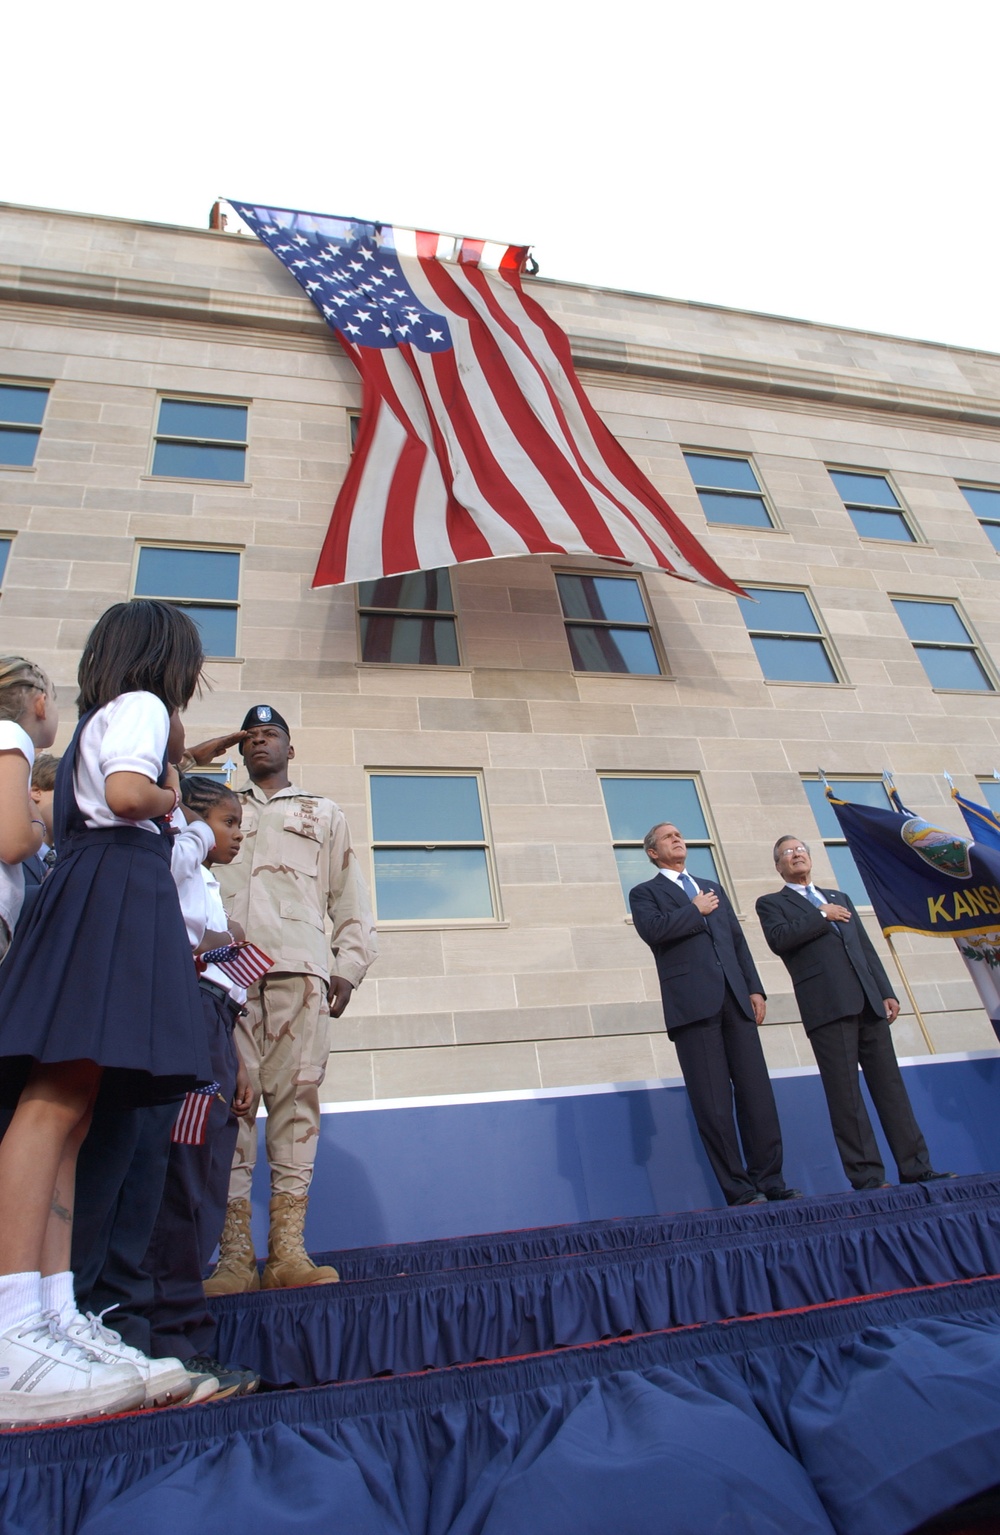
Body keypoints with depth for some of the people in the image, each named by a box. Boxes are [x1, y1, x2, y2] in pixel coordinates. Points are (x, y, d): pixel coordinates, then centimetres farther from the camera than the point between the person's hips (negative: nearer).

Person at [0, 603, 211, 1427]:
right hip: (116, 888, -10)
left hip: (101, 896, 10)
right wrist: (168, 799, 2)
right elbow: (125, 793, -17)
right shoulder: (140, 704, 1)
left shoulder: (103, 718, 28)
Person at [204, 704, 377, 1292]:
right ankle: (235, 1254, -4)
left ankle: (288, 1248, -4)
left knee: (296, 1097, -7)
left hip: (299, 965, 0)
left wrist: (349, 965, 5)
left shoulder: (324, 813, 25)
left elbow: (350, 896, 17)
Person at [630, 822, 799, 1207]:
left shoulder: (712, 888, 26)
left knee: (757, 1093, 1)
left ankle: (769, 1182, 10)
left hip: (735, 1000, 5)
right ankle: (740, 1190, 3)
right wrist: (695, 911, -1)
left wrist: (755, 988, 9)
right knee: (713, 1103, -4)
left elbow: (738, 940, 20)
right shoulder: (645, 892, 10)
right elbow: (652, 930, -12)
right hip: (693, 1002, -4)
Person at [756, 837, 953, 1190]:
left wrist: (886, 992, 9)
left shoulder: (840, 898, 25)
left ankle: (916, 1168, 11)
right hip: (827, 1005, -5)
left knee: (890, 1084, 5)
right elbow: (779, 939, -11)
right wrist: (822, 916, -4)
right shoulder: (771, 903, 9)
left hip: (867, 1002, 5)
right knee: (845, 1093, -6)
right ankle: (867, 1176, -1)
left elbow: (866, 948, 20)